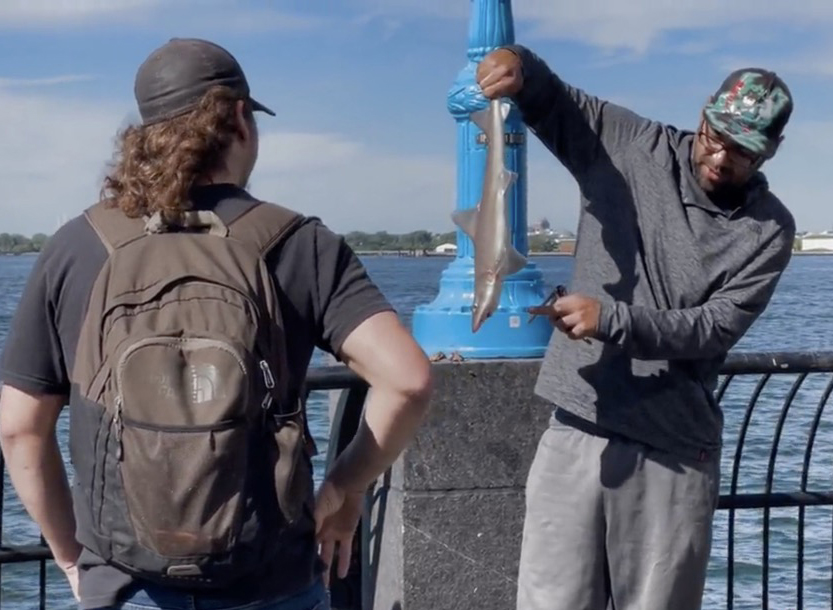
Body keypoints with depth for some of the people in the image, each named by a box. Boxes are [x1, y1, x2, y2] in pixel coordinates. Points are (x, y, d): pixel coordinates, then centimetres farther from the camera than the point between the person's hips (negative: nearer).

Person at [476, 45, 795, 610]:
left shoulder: (768, 231, 0)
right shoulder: (629, 147, 3)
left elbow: (713, 329, -8)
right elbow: (549, 99, 7)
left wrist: (610, 320, -21)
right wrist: (519, 66, -17)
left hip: (676, 453, 0)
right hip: (579, 432, 1)